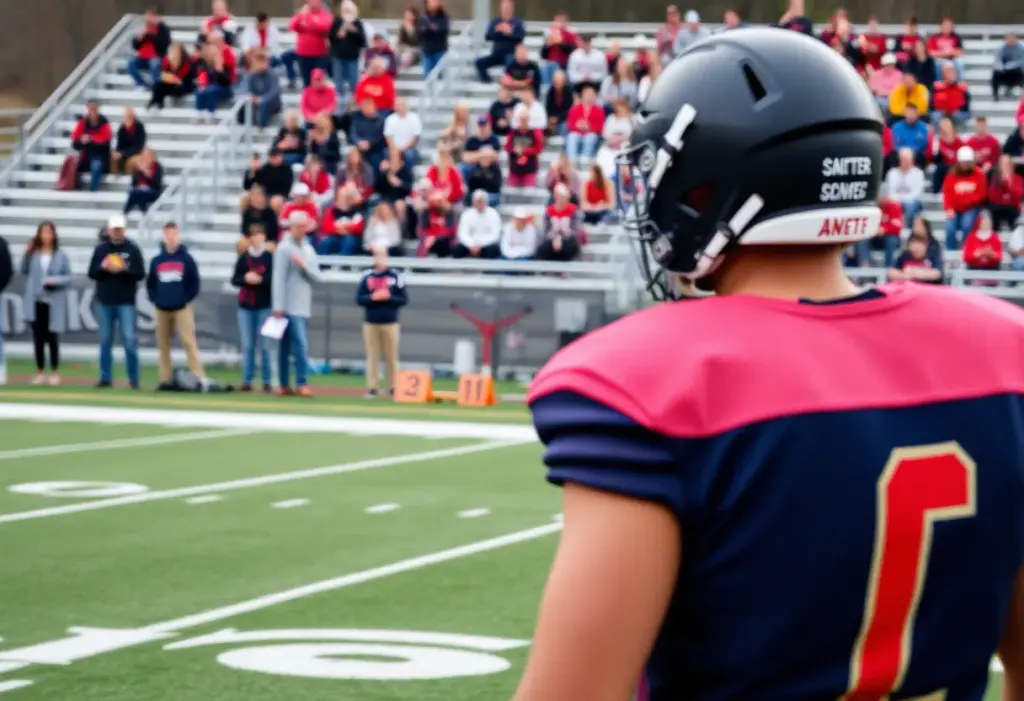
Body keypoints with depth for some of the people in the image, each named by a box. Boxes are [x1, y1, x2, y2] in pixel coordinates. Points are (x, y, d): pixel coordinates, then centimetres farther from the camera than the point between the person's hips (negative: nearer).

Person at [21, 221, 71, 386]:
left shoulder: (61, 256, -1)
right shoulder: (33, 254, 3)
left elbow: (68, 277, 0)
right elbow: (24, 271, 6)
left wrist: (56, 280, -18)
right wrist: (26, 254, -3)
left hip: (54, 303, -2)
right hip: (35, 302, 2)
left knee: (52, 338, 1)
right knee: (38, 338, 7)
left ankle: (54, 373, 10)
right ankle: (40, 372, 15)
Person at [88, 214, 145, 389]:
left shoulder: (132, 249, 1)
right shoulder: (100, 249, 6)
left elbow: (140, 274, -3)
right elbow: (92, 273, 6)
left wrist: (124, 270, -19)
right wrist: (103, 267, -14)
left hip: (126, 302, -2)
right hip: (104, 302, 2)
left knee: (129, 339, -7)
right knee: (105, 341, 7)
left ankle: (134, 379, -1)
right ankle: (105, 378, 13)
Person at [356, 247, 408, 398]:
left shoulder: (396, 276, 1)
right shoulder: (366, 276, 5)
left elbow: (404, 299, 0)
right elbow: (359, 299, 2)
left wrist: (388, 297, -15)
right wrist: (373, 297, -14)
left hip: (390, 323, -1)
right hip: (370, 323, 1)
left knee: (391, 356, 2)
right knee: (372, 356, 3)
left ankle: (393, 388, 8)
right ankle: (372, 388, 5)